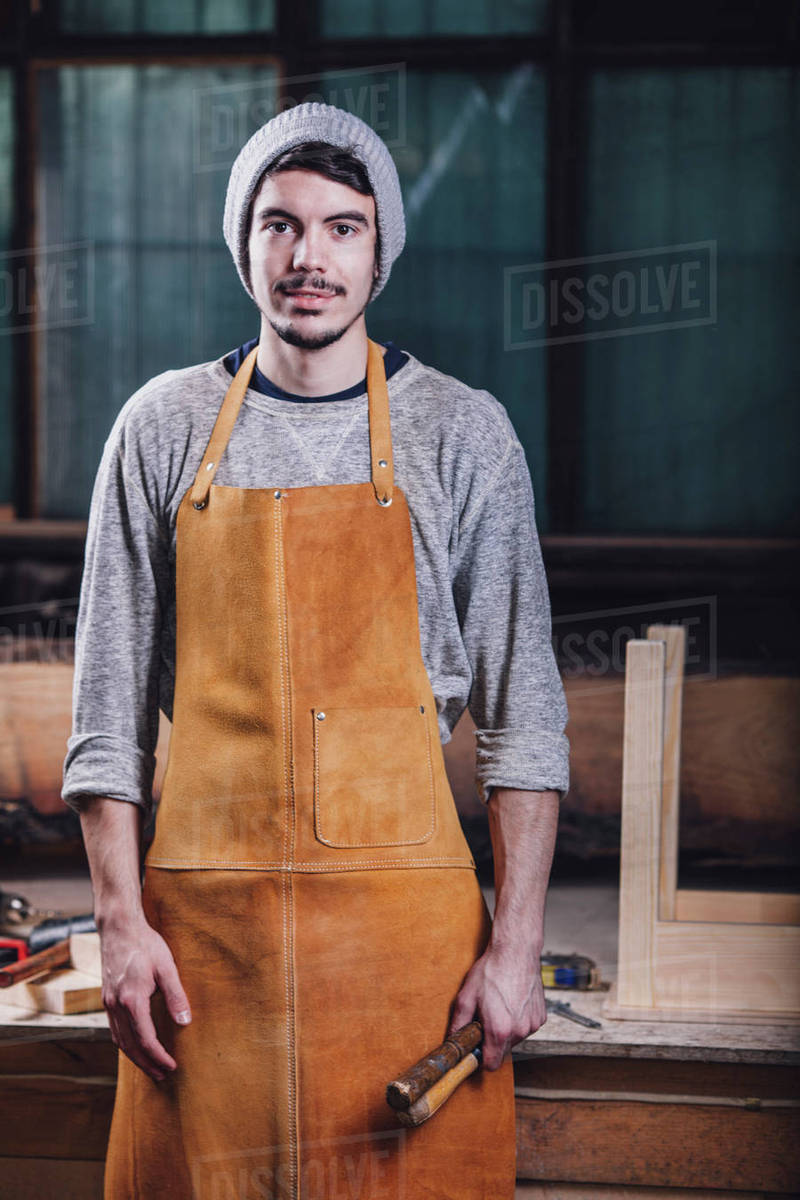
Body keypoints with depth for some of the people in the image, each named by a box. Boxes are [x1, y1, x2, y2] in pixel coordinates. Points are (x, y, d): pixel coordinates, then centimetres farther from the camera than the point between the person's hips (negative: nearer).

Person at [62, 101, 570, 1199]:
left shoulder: (461, 431, 3)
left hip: (403, 901, -1)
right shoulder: (164, 428, 7)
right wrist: (121, 922, -2)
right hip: (203, 911, 1)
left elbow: (523, 706, 2)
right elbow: (111, 703, 7)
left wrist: (517, 942, -5)